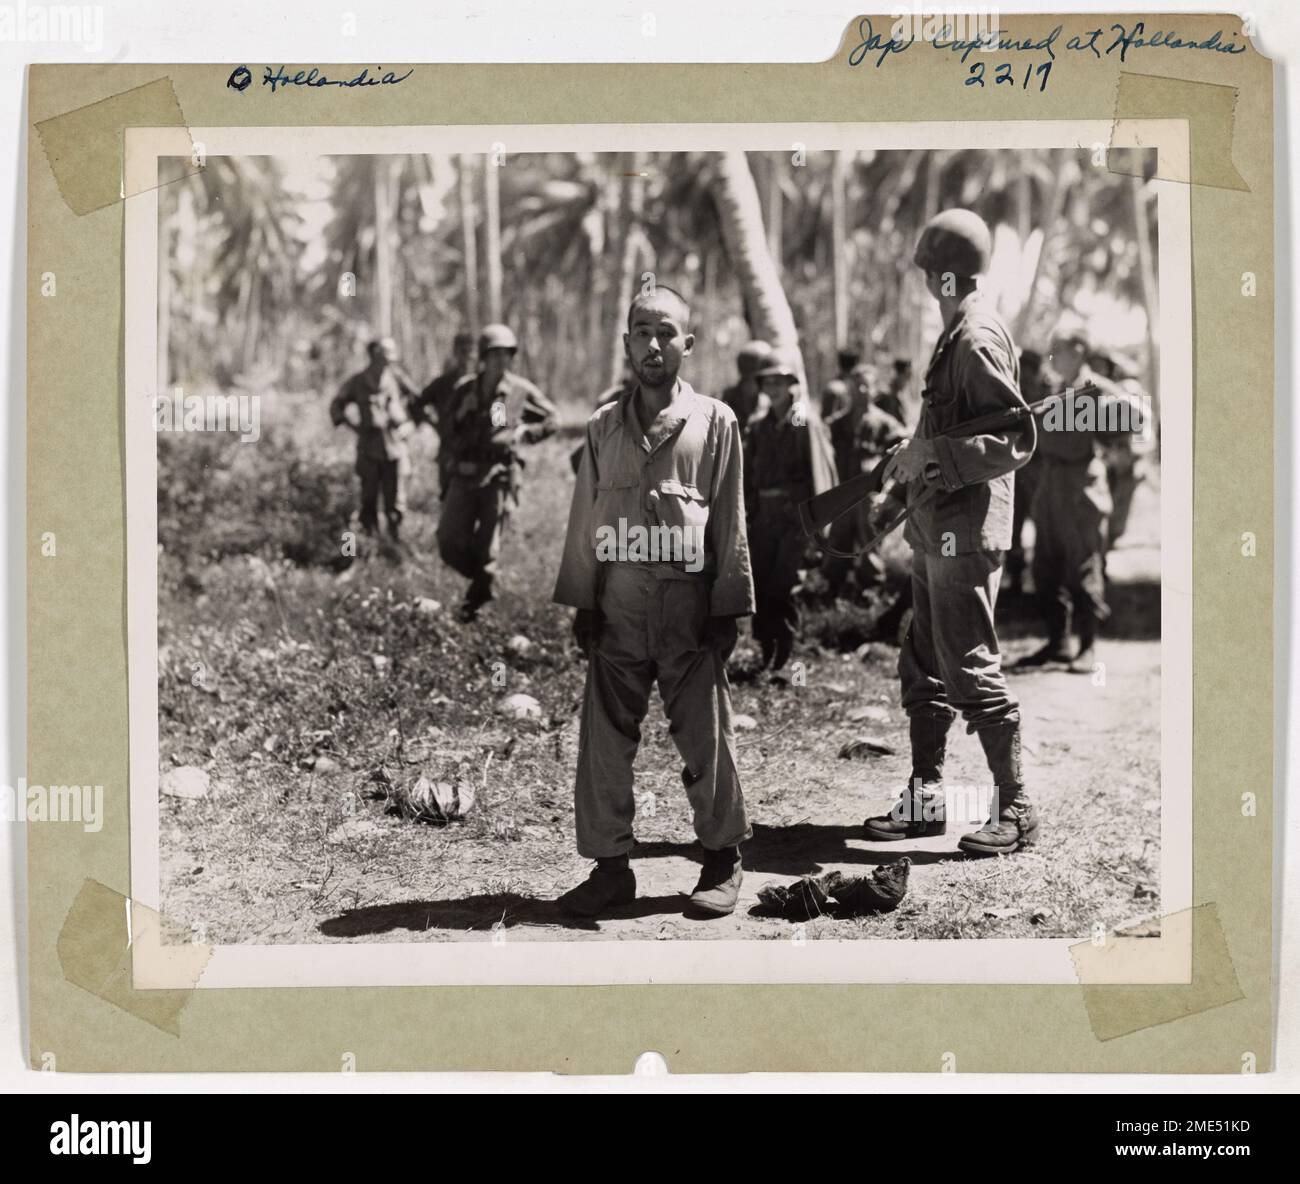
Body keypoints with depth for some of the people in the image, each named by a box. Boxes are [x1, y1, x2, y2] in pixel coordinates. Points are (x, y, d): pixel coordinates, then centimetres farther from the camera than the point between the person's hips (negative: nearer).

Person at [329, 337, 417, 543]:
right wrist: (352, 424, 2)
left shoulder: (397, 378, 0)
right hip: (369, 450, 1)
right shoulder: (358, 382, 2)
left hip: (395, 448, 0)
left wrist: (410, 425, 1)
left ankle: (395, 542, 7)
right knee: (369, 500, 4)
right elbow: (336, 406, 15)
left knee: (396, 502, -1)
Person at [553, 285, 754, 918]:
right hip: (616, 604, 3)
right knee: (605, 736, 4)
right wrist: (582, 602, 5)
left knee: (705, 736, 3)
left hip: (689, 604, -2)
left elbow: (730, 520, 1)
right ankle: (610, 865, 14)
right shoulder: (604, 426, 10)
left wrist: (727, 607, -3)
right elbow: (585, 516, 10)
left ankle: (722, 862, 17)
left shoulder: (714, 421, 3)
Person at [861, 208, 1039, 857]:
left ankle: (1015, 808, 4)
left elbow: (1017, 440, -20)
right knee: (922, 669, 13)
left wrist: (935, 458, -22)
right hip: (936, 529, 10)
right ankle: (924, 800, 22)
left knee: (971, 670, -5)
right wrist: (900, 486, 22)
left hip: (965, 531, -10)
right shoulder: (956, 334, 14)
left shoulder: (978, 339, -15)